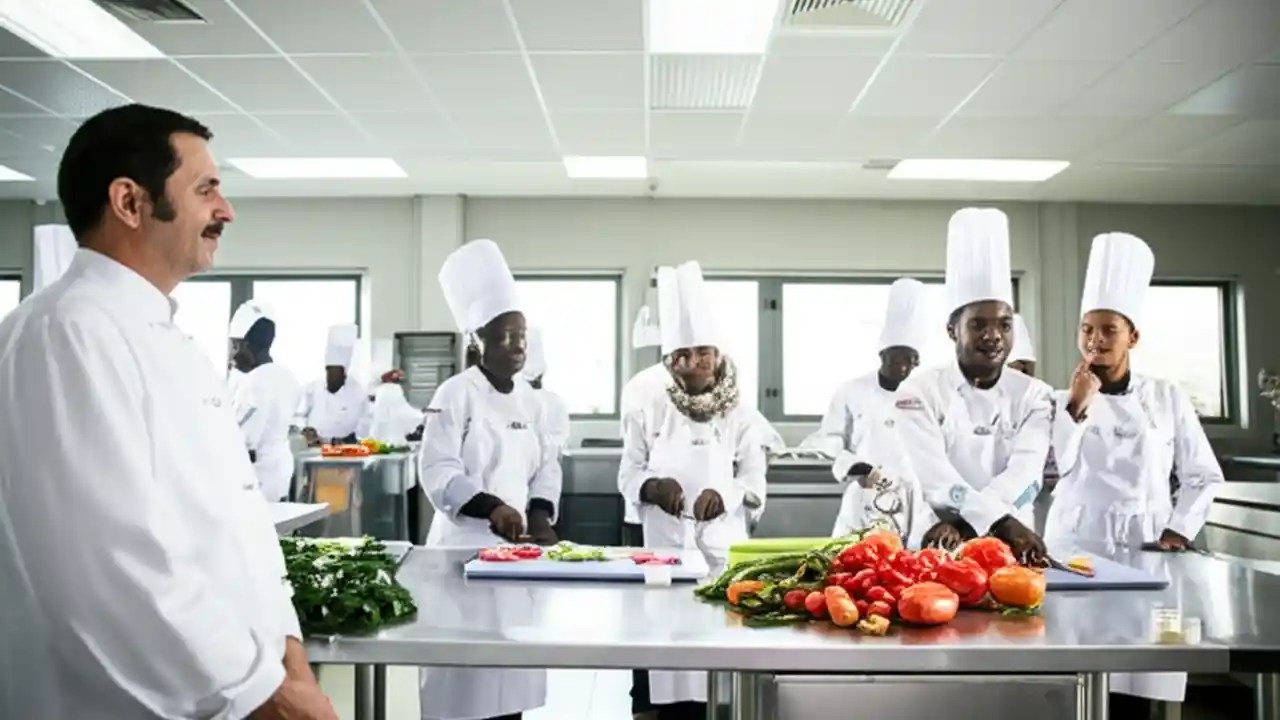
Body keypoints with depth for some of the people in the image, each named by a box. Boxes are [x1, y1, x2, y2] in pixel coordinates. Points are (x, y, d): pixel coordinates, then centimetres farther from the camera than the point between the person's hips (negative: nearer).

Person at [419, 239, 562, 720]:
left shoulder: (529, 399, 11)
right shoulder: (456, 395, -9)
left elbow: (547, 464, 14)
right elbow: (439, 473, -16)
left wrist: (540, 514, -3)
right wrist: (492, 508, -27)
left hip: (519, 544, 6)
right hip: (468, 542, -6)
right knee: (463, 667, -3)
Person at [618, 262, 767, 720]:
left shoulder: (738, 415, 3)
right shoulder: (649, 414, 4)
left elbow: (755, 482, 1)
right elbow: (627, 476, 5)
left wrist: (725, 495, -18)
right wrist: (652, 486, -15)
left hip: (721, 546, 0)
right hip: (664, 544, 0)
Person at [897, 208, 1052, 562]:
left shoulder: (1033, 395, 7)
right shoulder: (920, 391, -1)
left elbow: (1024, 474, -7)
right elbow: (935, 479, -13)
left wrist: (963, 523, -21)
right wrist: (1003, 523, -25)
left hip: (1008, 547, 1)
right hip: (936, 546, -1)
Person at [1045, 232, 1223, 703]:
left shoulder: (1168, 398, 4)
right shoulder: (1064, 401, 3)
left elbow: (1204, 476, 9)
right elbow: (1053, 467, -12)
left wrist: (1177, 532, -1)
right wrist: (1077, 406, -15)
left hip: (1147, 548, 1)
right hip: (1079, 546, 0)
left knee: (1145, 682, 1)